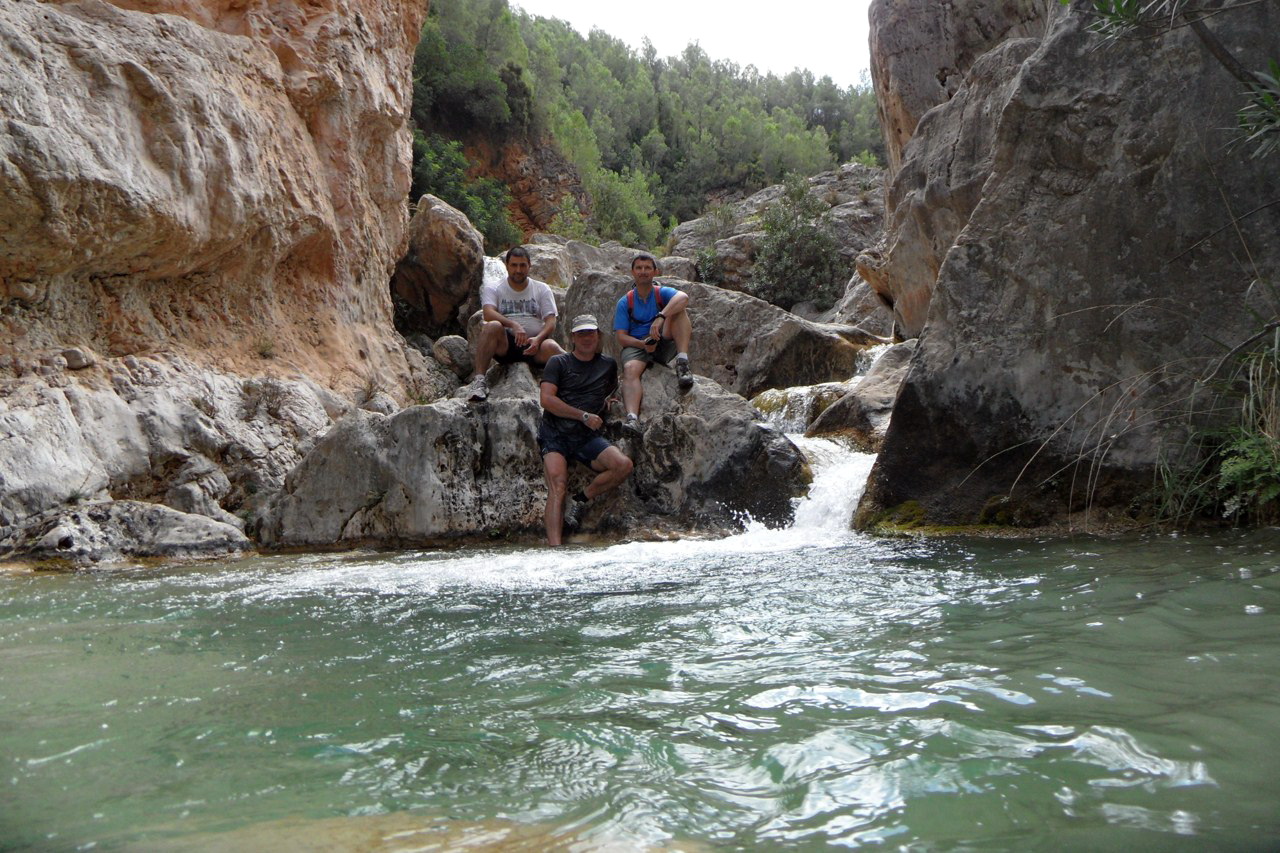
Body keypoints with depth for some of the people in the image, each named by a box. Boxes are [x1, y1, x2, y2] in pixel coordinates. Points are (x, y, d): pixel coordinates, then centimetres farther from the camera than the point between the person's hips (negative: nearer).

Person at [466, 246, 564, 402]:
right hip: (505, 346, 0)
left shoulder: (542, 289, 14)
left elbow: (551, 321, 3)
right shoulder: (493, 288, 10)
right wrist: (514, 325, -28)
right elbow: (488, 313, -10)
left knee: (550, 347, -34)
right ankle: (479, 379, -36)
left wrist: (538, 339, -19)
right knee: (492, 326, -32)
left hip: (534, 344, 1)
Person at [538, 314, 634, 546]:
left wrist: (605, 404, 17)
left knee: (624, 465, -22)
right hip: (555, 433, -3)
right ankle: (554, 545, -35)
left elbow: (610, 394, 38)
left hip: (587, 437, 3)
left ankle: (580, 500, -4)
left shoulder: (608, 365, 18)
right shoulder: (558, 363, 6)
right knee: (558, 485, -25)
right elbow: (547, 399, -6)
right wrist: (584, 416, -7)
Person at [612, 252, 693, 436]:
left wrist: (661, 317, -35)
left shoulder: (662, 293, 7)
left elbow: (683, 297, -19)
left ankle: (683, 363, -35)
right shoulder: (625, 302, 10)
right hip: (636, 346, 0)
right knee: (630, 369, -35)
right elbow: (621, 337, 2)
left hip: (664, 345, 0)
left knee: (678, 309, -20)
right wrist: (643, 343, -19)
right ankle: (632, 418, -55)